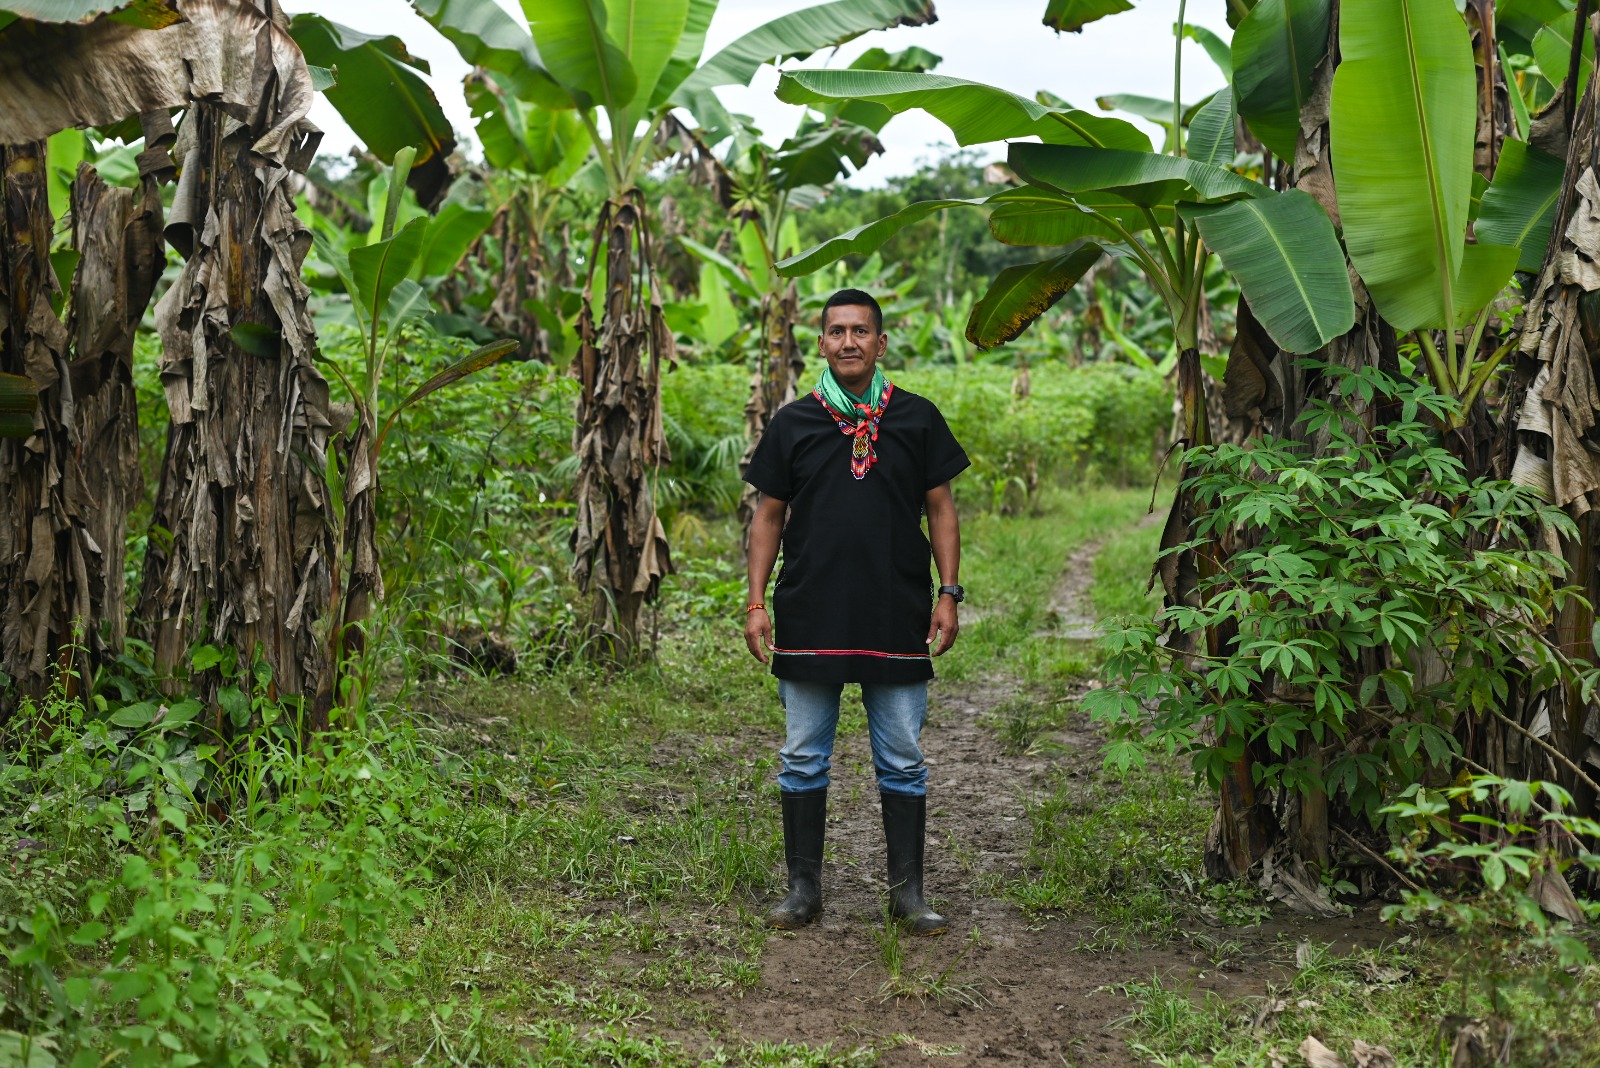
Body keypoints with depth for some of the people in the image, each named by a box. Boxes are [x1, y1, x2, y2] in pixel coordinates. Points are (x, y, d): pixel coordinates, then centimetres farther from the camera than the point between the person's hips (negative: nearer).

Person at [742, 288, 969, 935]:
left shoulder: (917, 420, 4)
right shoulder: (793, 423, 5)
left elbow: (940, 510, 7)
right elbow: (769, 516, 8)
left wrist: (949, 595, -1)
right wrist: (756, 602, 1)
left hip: (898, 618, 0)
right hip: (809, 621, 1)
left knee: (902, 761, 5)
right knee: (803, 760, 6)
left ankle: (908, 893, 16)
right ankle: (804, 890, 18)